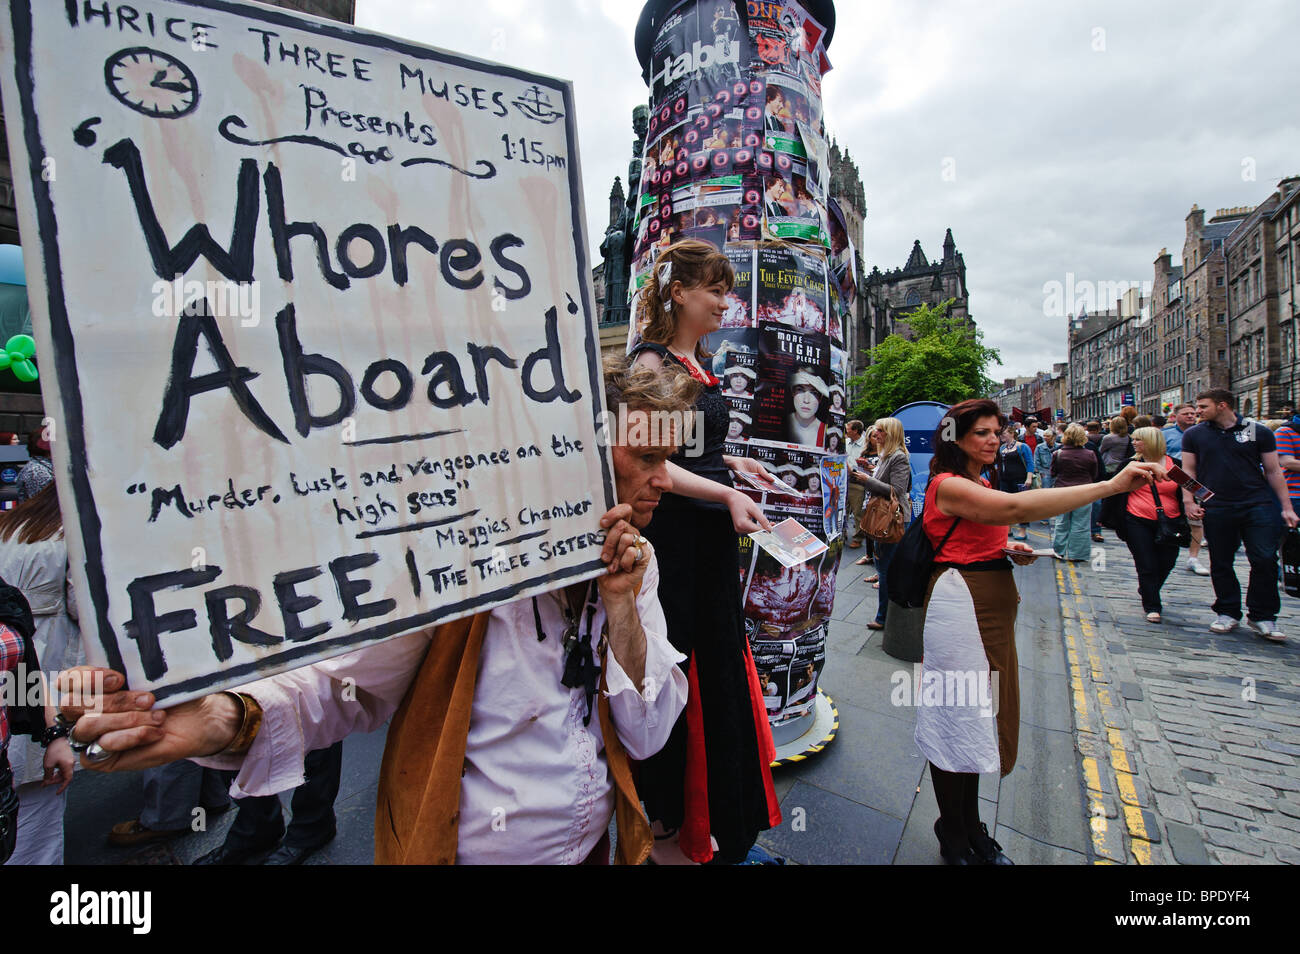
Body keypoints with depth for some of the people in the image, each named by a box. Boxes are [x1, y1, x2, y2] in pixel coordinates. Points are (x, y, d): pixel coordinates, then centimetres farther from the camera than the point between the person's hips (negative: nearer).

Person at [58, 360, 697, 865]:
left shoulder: (635, 563, -6)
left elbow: (646, 734, -8)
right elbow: (350, 681, -20)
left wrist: (622, 606, -22)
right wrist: (229, 719, -40)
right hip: (469, 847, -4)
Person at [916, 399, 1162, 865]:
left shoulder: (979, 485, 16)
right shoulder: (949, 485, -16)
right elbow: (1017, 507, -31)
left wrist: (1007, 549, 7)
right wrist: (1110, 485, -31)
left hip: (992, 605, 10)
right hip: (959, 604, -10)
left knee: (979, 720, 15)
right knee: (959, 719, 1)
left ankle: (971, 827, 29)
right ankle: (954, 836, 18)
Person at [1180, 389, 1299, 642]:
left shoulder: (1259, 432, 4)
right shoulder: (1194, 435, 7)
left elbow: (1273, 471, 7)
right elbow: (1188, 470, 8)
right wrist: (1190, 501, -3)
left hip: (1258, 505, -1)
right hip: (1216, 508, 1)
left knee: (1265, 560, -3)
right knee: (1221, 563, 6)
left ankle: (1262, 616, 11)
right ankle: (1228, 612, 19)